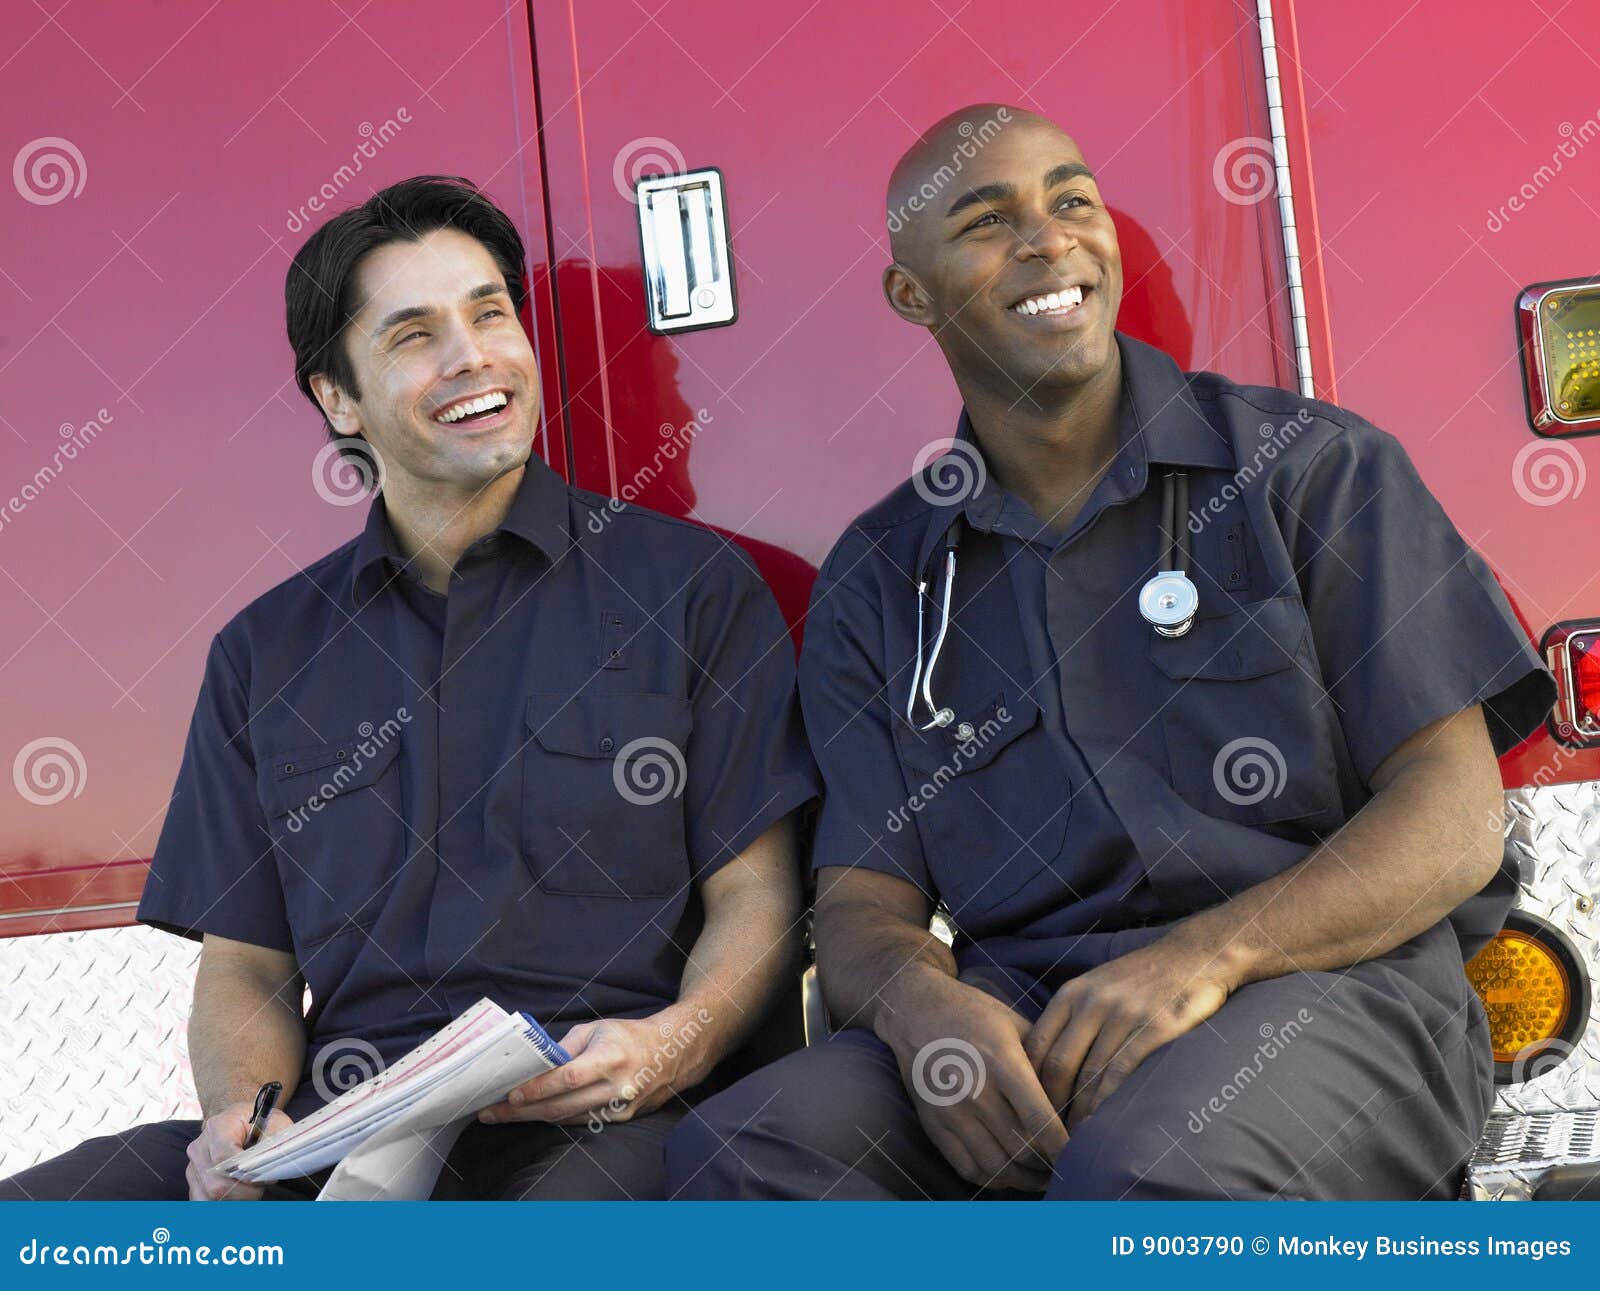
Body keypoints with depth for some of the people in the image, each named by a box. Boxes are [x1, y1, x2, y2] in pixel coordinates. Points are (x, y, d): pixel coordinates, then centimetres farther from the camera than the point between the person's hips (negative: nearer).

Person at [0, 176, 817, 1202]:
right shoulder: (268, 651, 18)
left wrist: (673, 1046, -16)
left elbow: (756, 898, 5)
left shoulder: (691, 585, 8)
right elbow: (246, 965, 17)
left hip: (592, 1123, -2)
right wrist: (242, 1115, -5)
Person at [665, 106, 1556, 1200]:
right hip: (1023, 1025, 3)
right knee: (735, 1150, -24)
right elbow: (862, 903, 9)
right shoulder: (876, 580, 14)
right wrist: (919, 1001, -17)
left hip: (1323, 984, -3)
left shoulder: (1312, 466, 6)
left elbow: (1454, 821, -2)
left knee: (1147, 1170, -37)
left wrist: (1204, 955, -18)